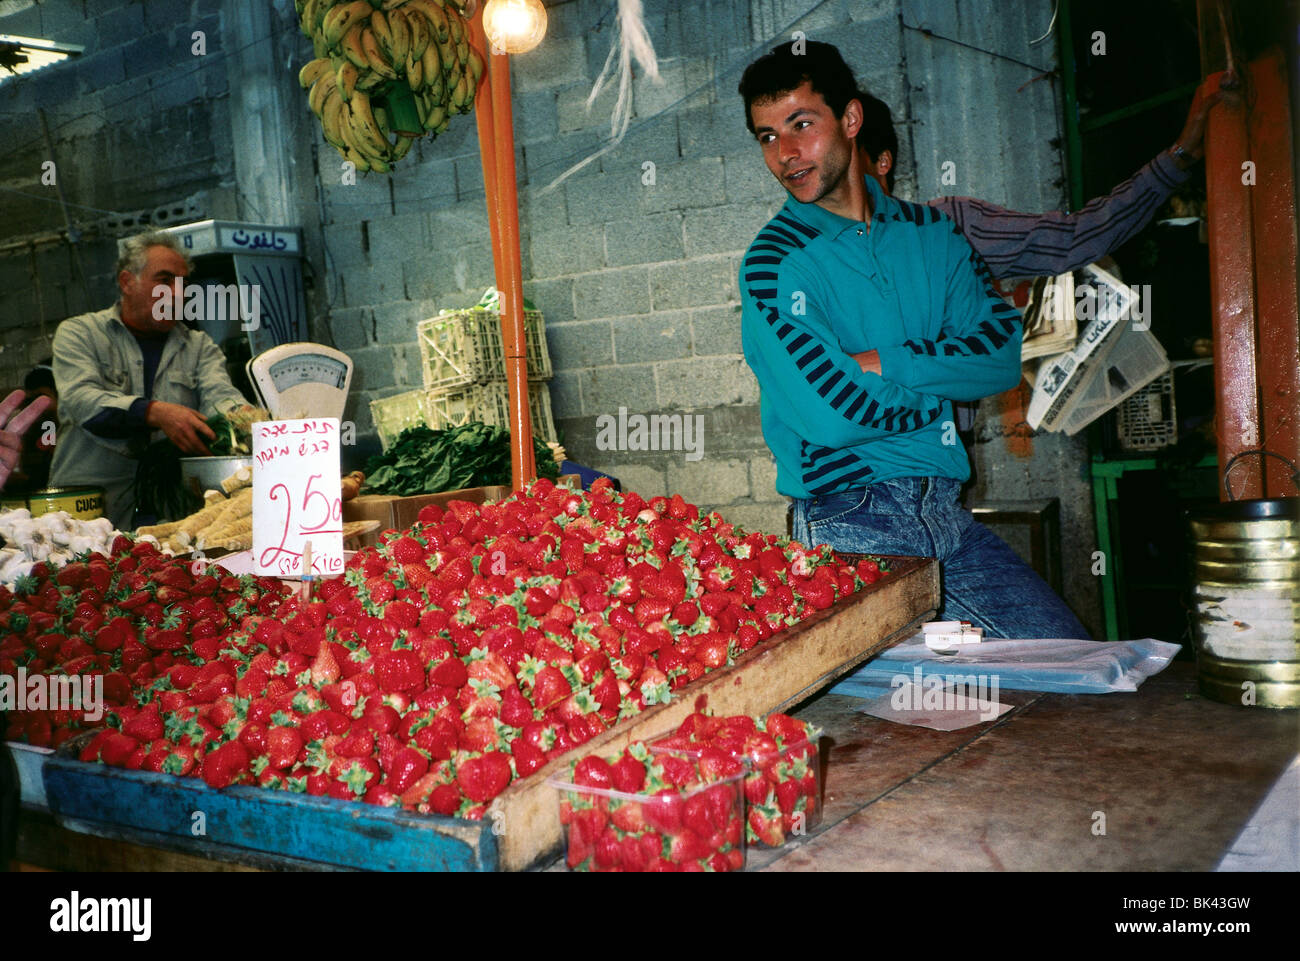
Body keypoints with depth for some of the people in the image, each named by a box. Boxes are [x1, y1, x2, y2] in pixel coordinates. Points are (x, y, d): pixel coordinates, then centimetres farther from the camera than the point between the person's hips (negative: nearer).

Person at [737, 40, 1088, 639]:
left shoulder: (930, 232, 10)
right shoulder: (773, 264, -7)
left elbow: (1003, 355, 1)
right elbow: (831, 416, -16)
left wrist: (886, 364, -12)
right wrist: (942, 388, -2)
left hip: (947, 513, 5)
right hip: (849, 521, -5)